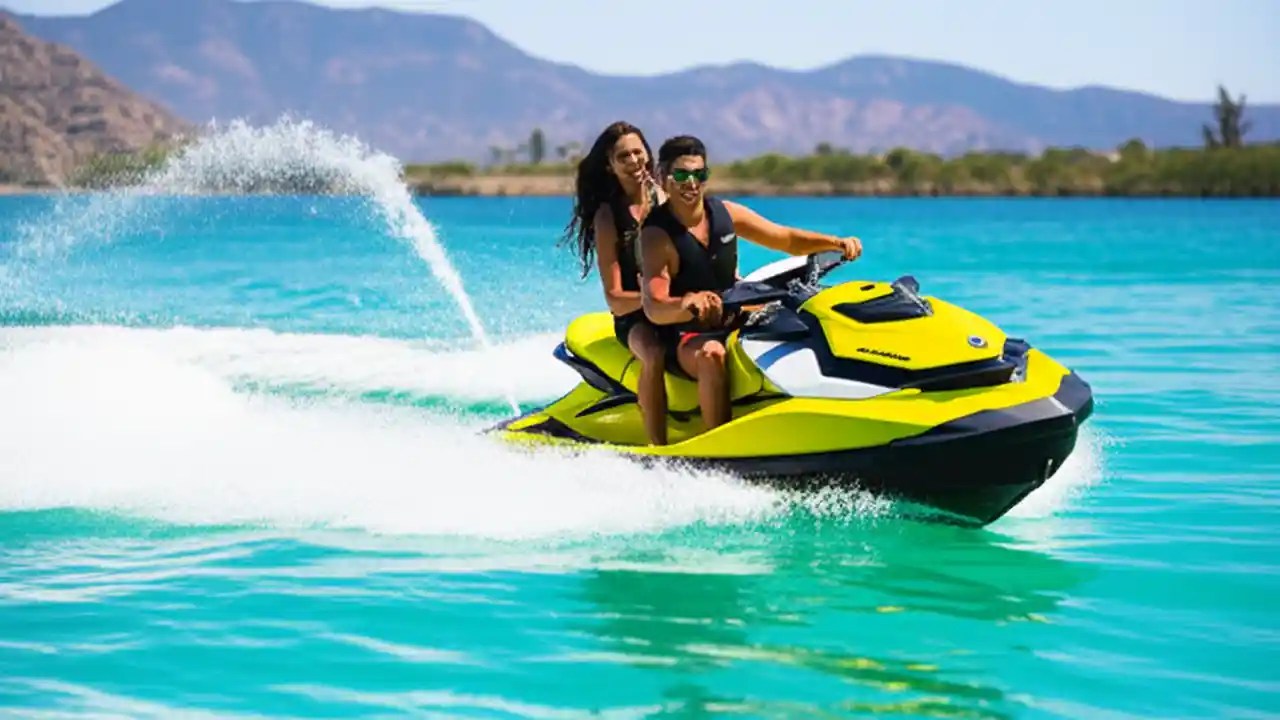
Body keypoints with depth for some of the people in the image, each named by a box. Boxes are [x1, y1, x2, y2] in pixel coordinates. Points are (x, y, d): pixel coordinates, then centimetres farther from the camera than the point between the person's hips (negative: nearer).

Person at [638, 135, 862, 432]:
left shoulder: (725, 213, 2)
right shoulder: (656, 235, -15)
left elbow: (787, 239, 7)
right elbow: (653, 308, -28)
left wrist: (837, 243, -11)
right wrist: (687, 303, -50)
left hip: (736, 321, 6)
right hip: (686, 338, -6)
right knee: (711, 354, -39)